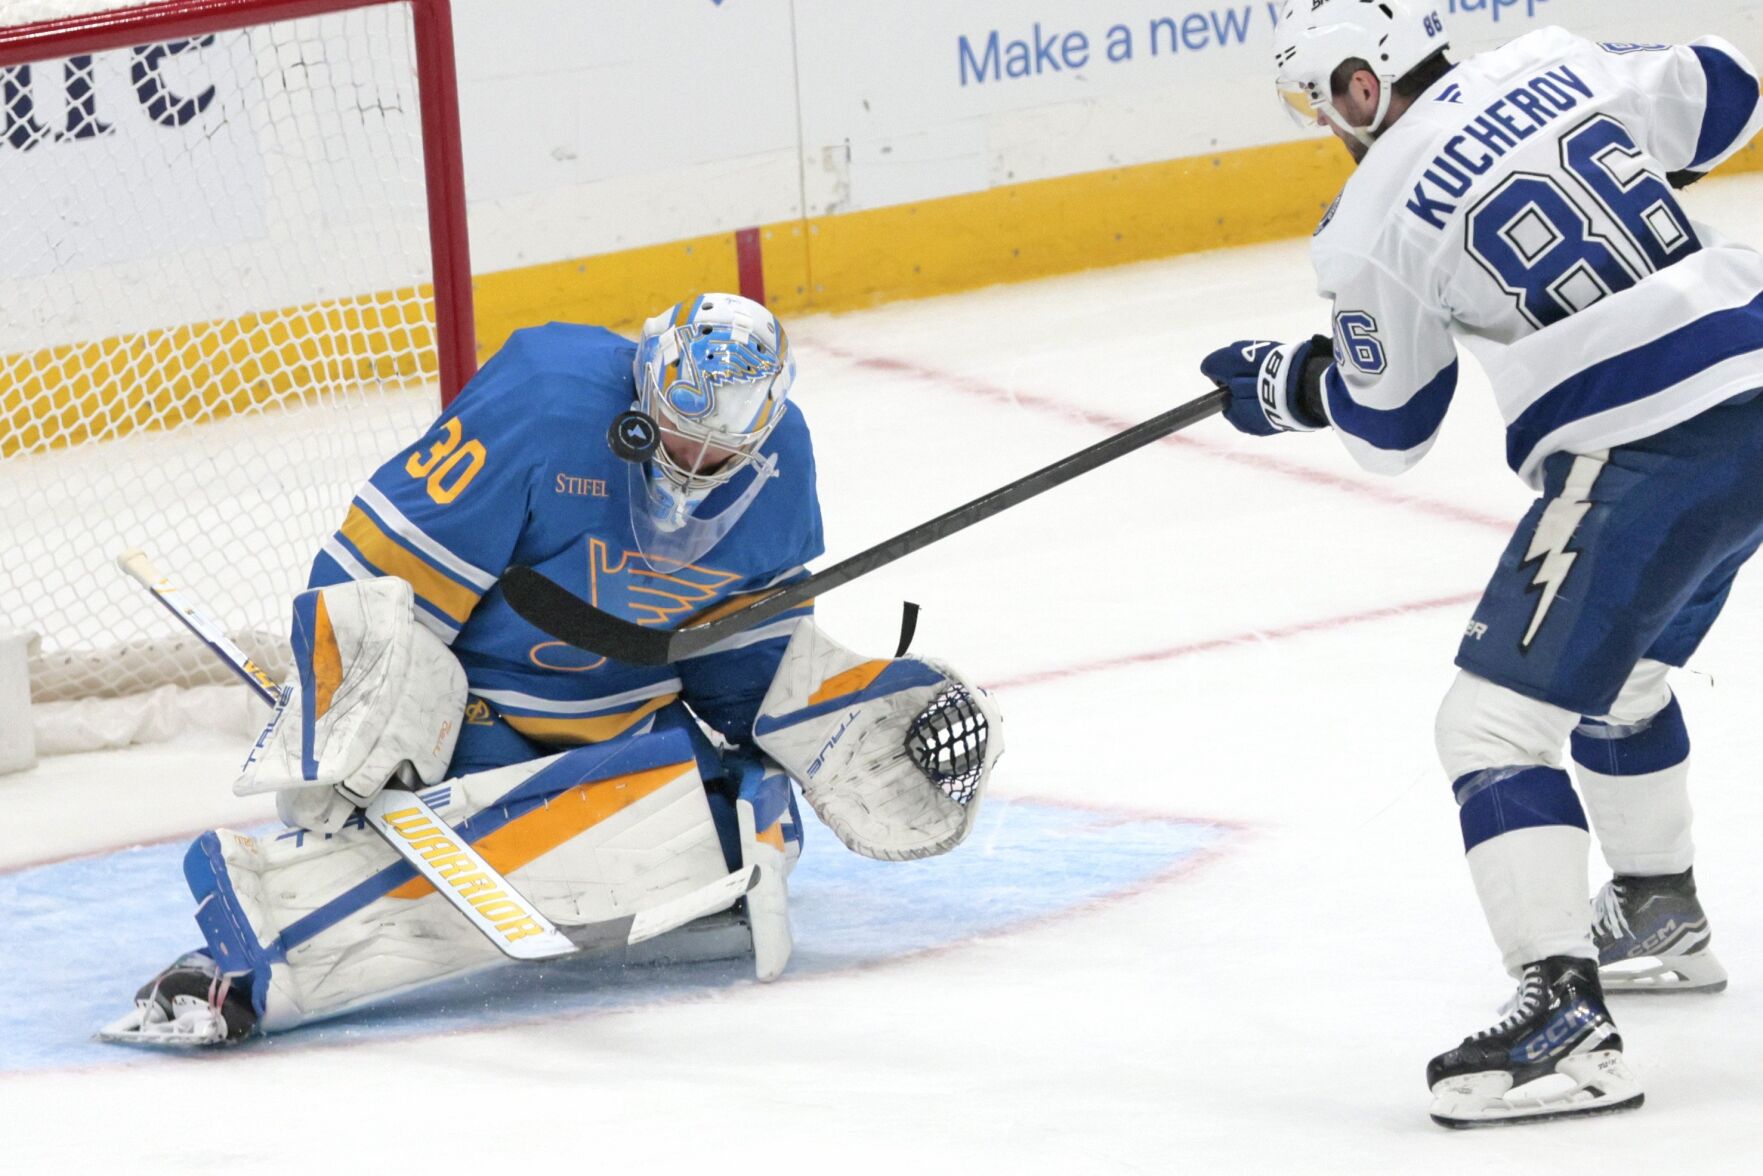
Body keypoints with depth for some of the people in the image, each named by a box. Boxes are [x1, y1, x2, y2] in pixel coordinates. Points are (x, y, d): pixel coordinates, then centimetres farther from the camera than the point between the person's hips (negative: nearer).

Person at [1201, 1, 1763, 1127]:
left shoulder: (1376, 220, -6)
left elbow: (1386, 423, 8)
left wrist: (1282, 384, 27)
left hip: (1644, 461, -8)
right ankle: (1659, 922, 49)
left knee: (1497, 721, -4)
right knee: (1615, 677, 31)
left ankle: (1566, 1019, -15)